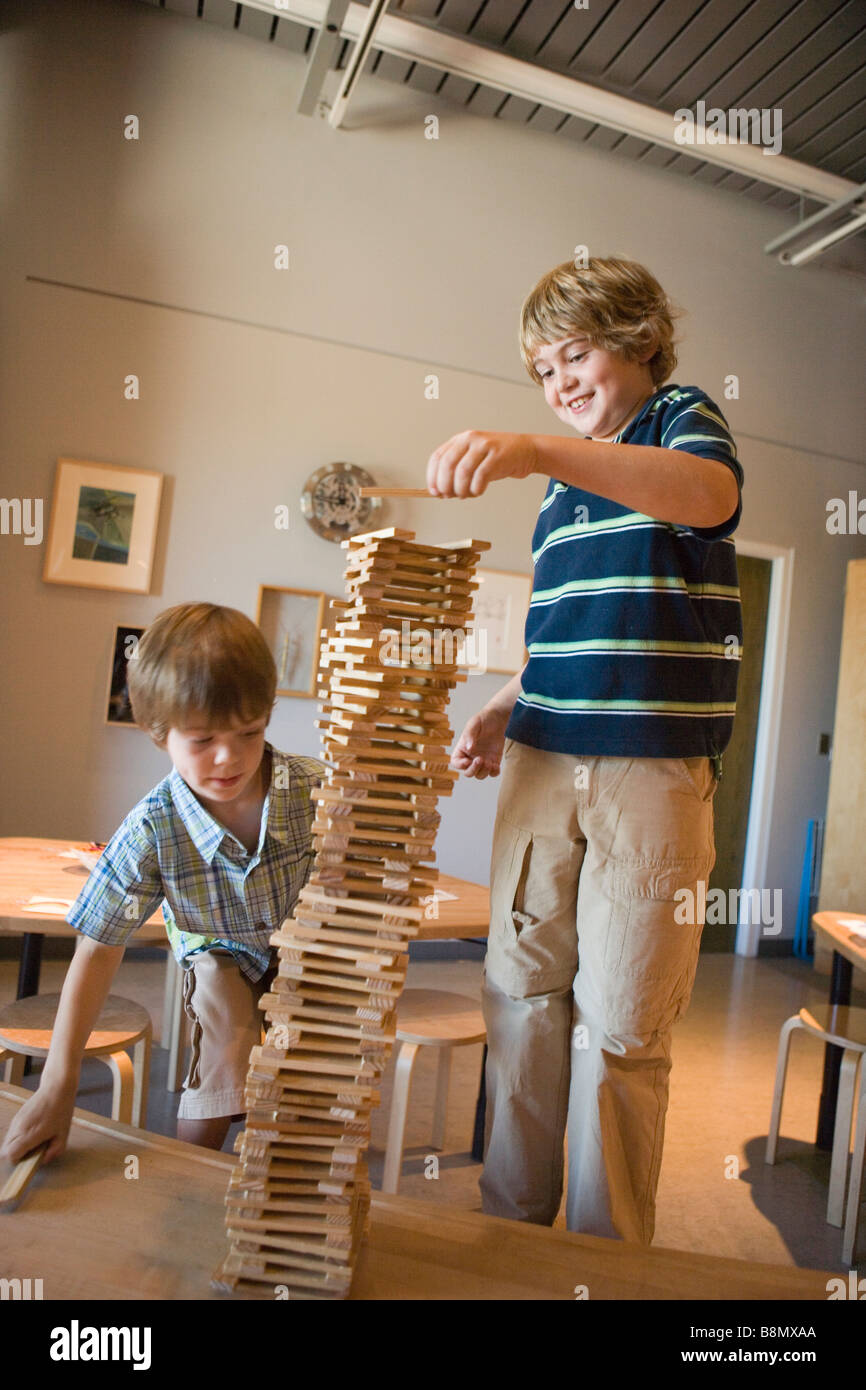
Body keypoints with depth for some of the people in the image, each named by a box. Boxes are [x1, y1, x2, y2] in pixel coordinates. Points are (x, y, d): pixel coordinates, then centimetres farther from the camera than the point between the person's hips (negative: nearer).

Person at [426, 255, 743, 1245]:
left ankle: (606, 1255, 18)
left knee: (620, 1022, 0)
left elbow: (709, 494, -24)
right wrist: (499, 713, 9)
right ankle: (511, 1216, 24)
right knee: (521, 992, 8)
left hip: (655, 768, -6)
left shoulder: (685, 418, 3)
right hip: (541, 760, 6)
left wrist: (535, 451, -37)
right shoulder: (563, 478, 22)